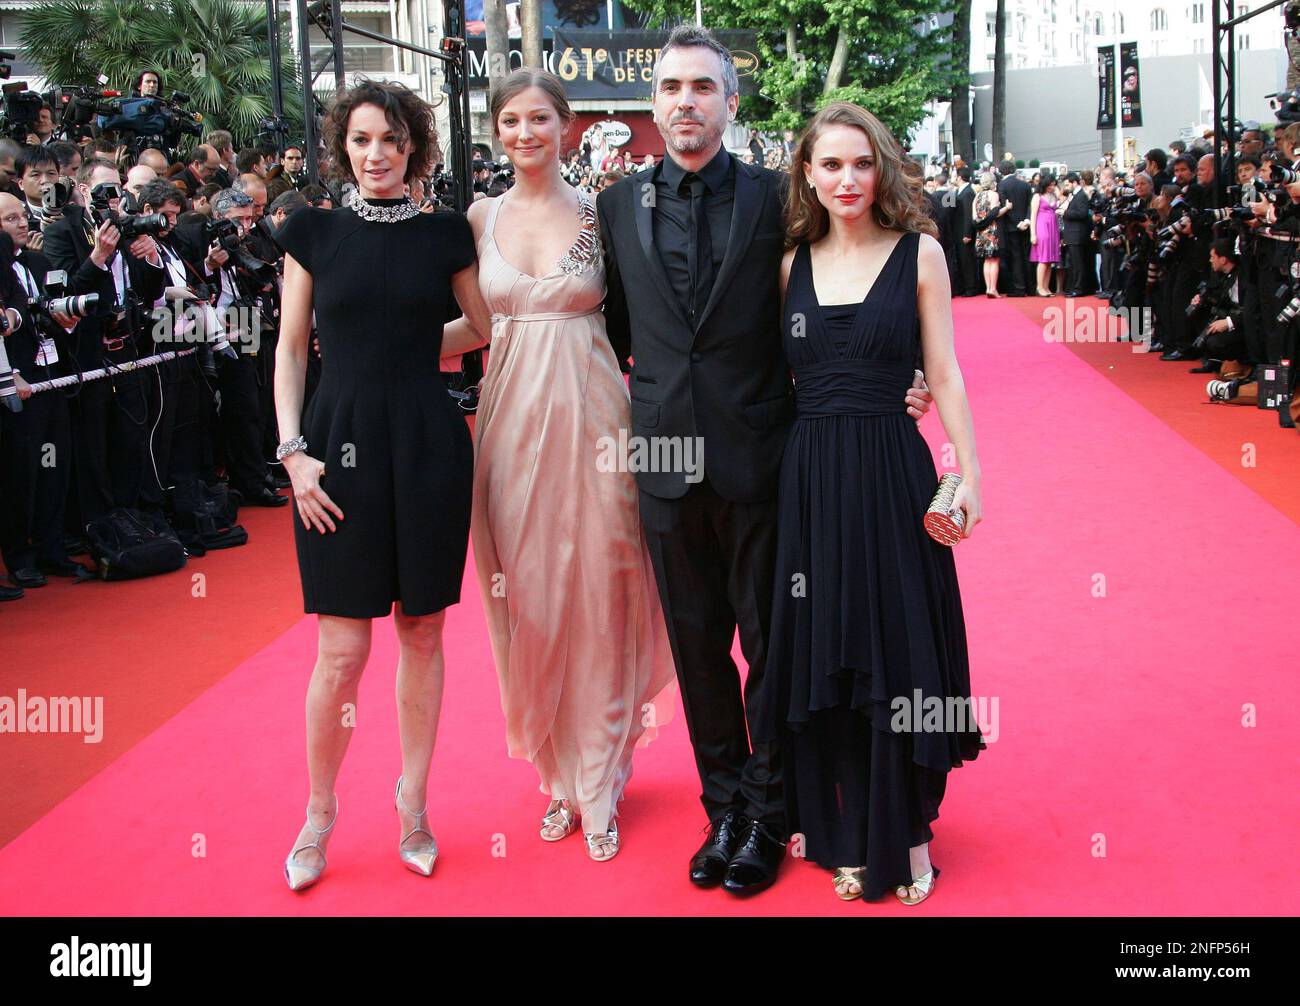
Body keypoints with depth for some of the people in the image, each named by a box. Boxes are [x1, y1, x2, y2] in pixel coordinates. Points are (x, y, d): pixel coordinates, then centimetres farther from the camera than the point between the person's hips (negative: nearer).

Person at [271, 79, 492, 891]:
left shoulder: (445, 235, 6)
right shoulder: (315, 233, 5)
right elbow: (291, 348, 5)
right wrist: (293, 450, -2)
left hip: (429, 445, 1)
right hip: (342, 443, -1)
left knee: (423, 634, 8)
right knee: (343, 651, -1)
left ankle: (413, 807, 25)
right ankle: (319, 815, 19)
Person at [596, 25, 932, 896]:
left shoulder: (775, 200, -1)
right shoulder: (621, 205, 7)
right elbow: (614, 332, 11)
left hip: (756, 460, -2)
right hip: (666, 461, 3)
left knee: (770, 643, 8)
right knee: (697, 646, 12)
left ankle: (768, 814, 24)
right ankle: (725, 808, 28)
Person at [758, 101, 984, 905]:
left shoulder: (918, 252, -1)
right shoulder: (794, 262, 7)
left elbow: (945, 375, -1)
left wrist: (970, 474, -6)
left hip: (890, 472, -3)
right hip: (809, 476, 3)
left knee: (897, 651, 5)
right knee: (823, 653, 9)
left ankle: (907, 833, 23)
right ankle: (850, 837, 24)